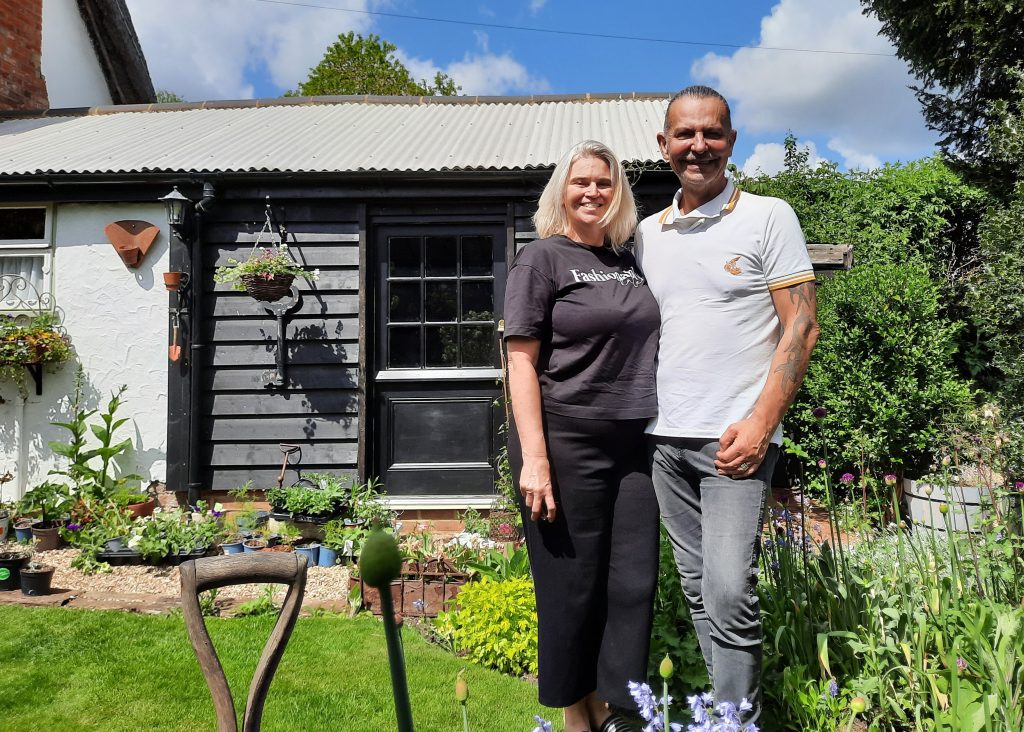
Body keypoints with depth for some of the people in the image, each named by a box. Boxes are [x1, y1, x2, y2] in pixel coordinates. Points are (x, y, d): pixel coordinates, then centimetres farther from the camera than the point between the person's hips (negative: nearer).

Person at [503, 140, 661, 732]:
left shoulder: (630, 263, 15)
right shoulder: (542, 259, -1)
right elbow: (521, 361, -8)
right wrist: (533, 457, -16)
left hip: (633, 443, 6)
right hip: (566, 442, -5)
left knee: (634, 584, 7)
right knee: (573, 585, 4)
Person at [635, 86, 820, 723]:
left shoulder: (769, 217, -1)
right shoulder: (648, 233, 13)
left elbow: (802, 328, -5)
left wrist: (760, 422, -15)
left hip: (736, 437, -5)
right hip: (665, 438, 5)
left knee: (729, 591, -11)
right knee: (698, 590, 12)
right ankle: (727, 704, 27)